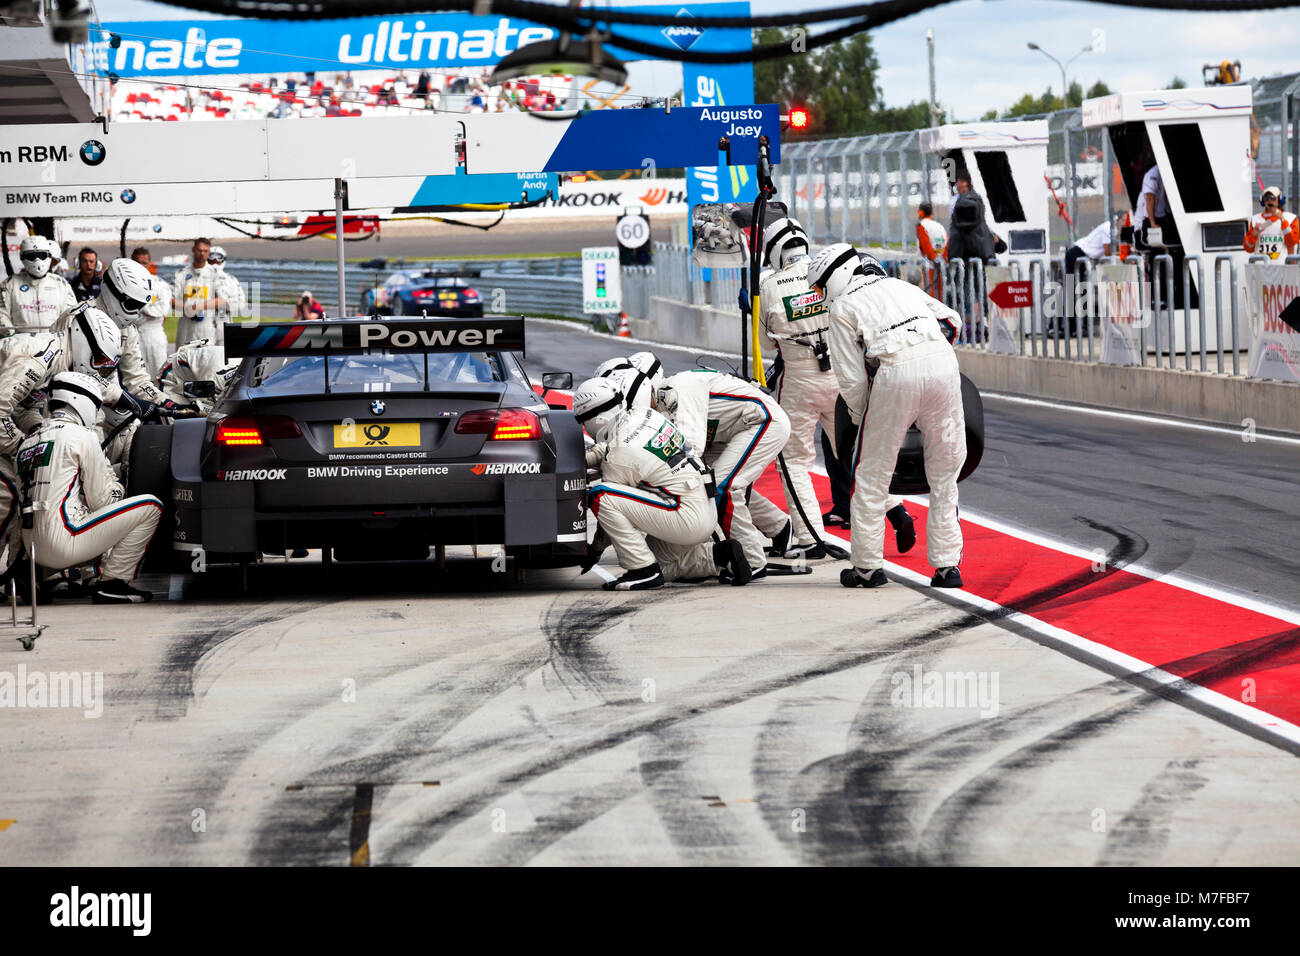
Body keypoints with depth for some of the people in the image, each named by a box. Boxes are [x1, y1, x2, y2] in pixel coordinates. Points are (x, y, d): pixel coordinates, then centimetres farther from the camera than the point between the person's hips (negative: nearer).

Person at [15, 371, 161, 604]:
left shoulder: (27, 443, 19)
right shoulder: (81, 436, -4)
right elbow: (101, 500, -4)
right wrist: (117, 489, 18)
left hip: (33, 548, 9)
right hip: (62, 543, -9)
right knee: (150, 506, -3)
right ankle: (112, 583, -6)